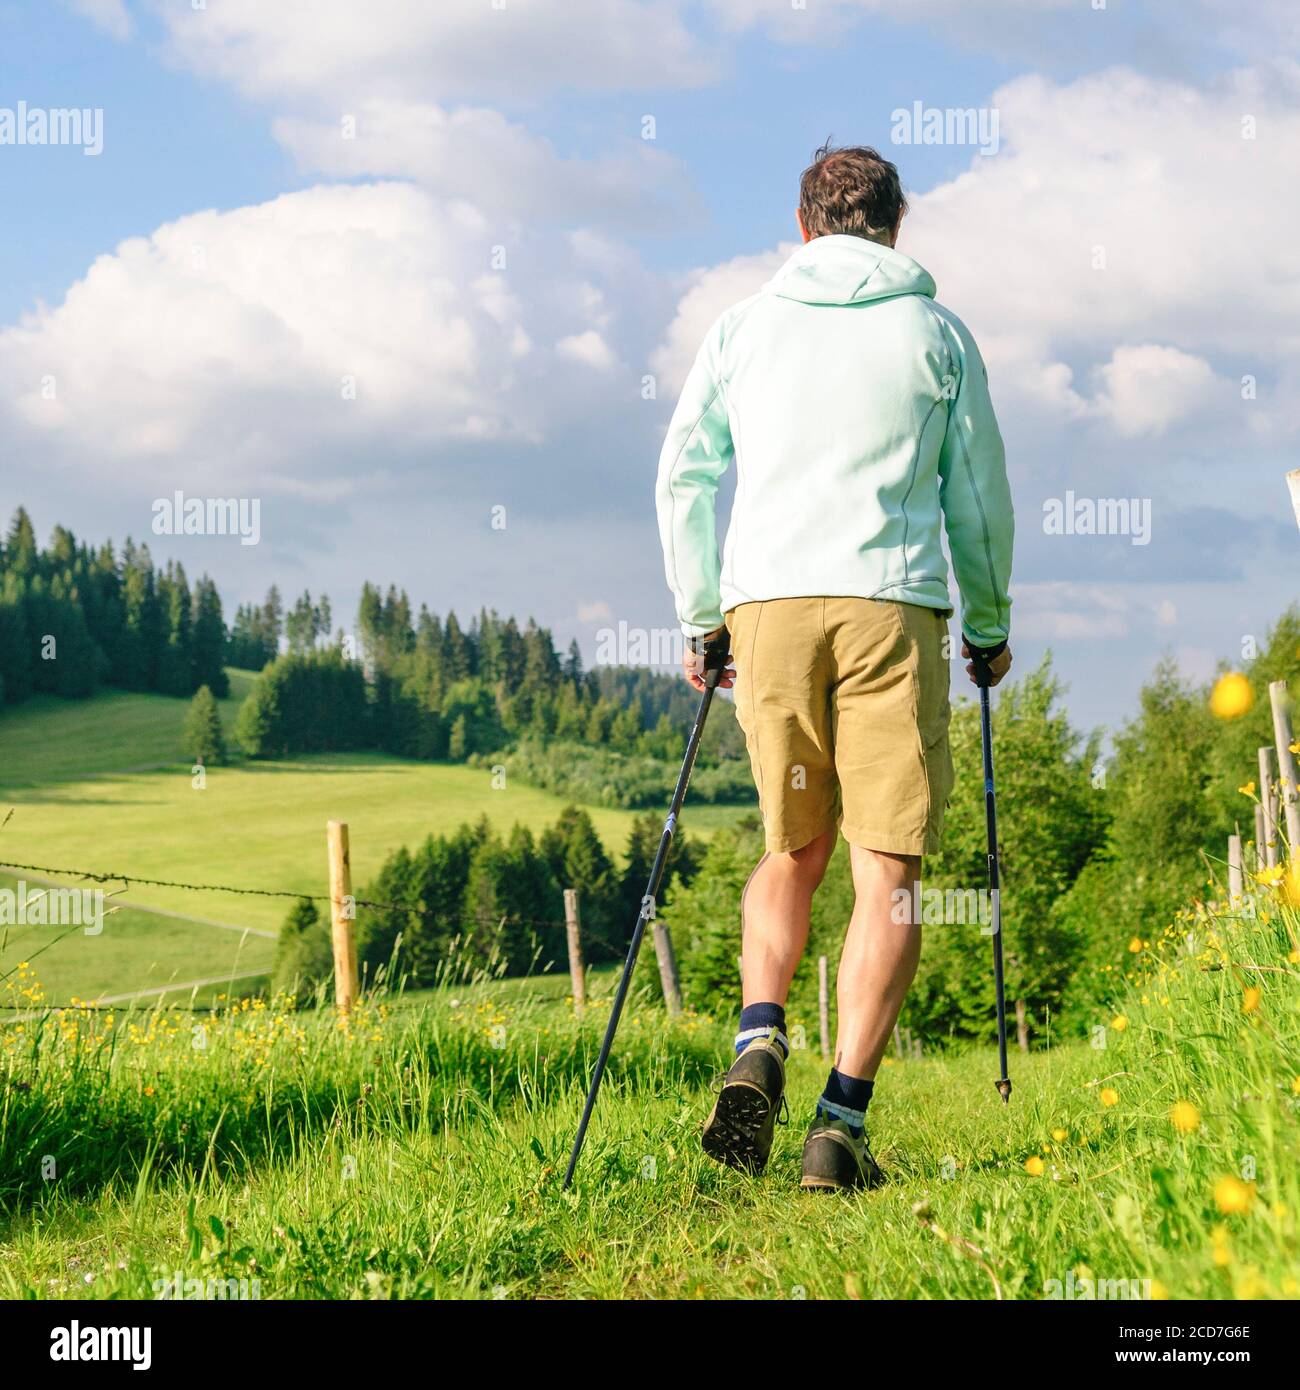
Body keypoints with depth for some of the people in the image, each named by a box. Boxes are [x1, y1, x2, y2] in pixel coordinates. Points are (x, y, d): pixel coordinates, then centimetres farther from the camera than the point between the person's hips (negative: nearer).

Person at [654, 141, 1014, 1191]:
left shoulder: (744, 328, 13)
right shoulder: (936, 333, 11)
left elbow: (684, 476, 9)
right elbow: (978, 493, 13)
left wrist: (700, 621, 17)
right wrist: (989, 626, 25)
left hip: (766, 600, 2)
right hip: (892, 603, -2)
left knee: (792, 849, 18)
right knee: (888, 871, 0)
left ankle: (759, 1043, -6)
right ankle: (844, 1119, -8)